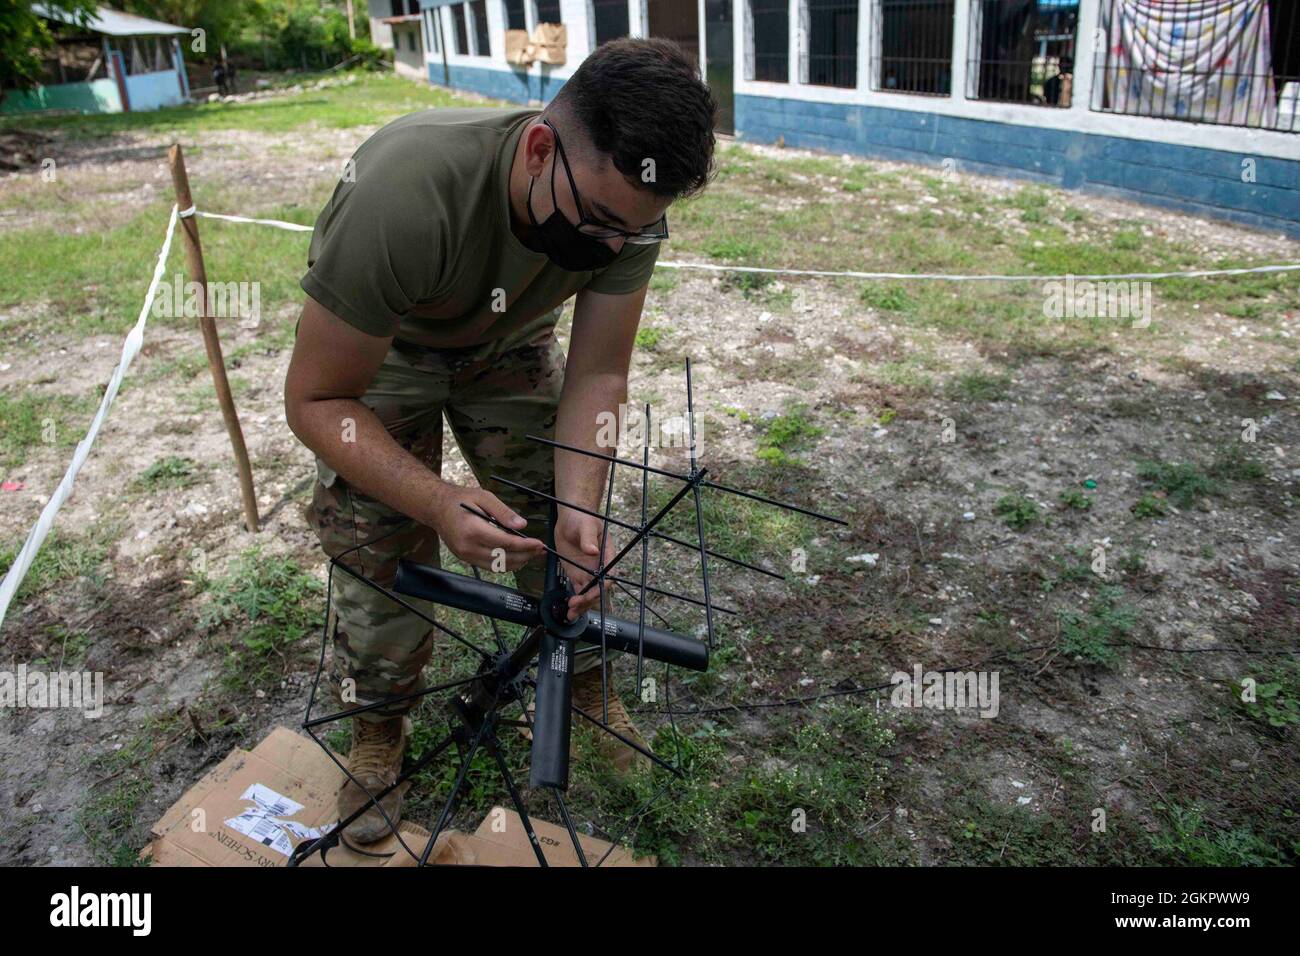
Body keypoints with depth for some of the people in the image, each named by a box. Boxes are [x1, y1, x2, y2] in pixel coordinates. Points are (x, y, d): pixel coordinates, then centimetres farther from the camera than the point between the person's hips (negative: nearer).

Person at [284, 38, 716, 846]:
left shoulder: (628, 209, -29)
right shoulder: (403, 196, -42)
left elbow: (598, 374, -20)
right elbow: (315, 399, -32)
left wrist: (579, 506, -36)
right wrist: (438, 502, -46)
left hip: (512, 338, 3)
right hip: (376, 345, -3)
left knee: (561, 527, 1)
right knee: (381, 546, -6)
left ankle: (587, 680, 27)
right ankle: (378, 729, 19)